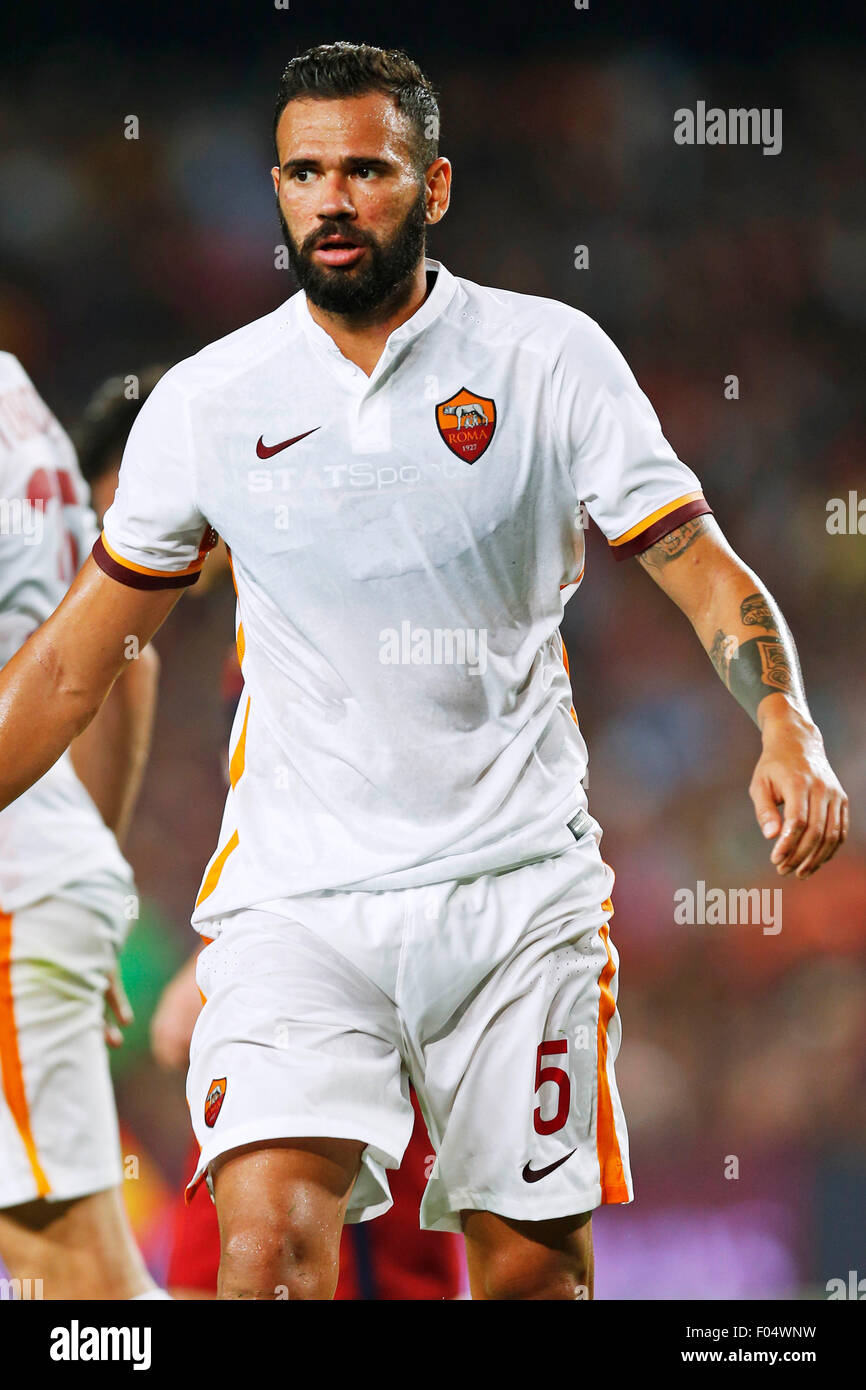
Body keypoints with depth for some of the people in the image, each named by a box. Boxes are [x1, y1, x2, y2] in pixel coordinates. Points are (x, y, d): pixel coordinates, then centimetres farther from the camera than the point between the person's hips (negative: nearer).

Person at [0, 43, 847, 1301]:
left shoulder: (551, 358, 1)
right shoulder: (207, 401, 5)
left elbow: (704, 570, 0)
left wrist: (787, 733, -18)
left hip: (520, 896, 0)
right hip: (297, 899, 0)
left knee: (537, 1264, 2)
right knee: (268, 1241, -19)